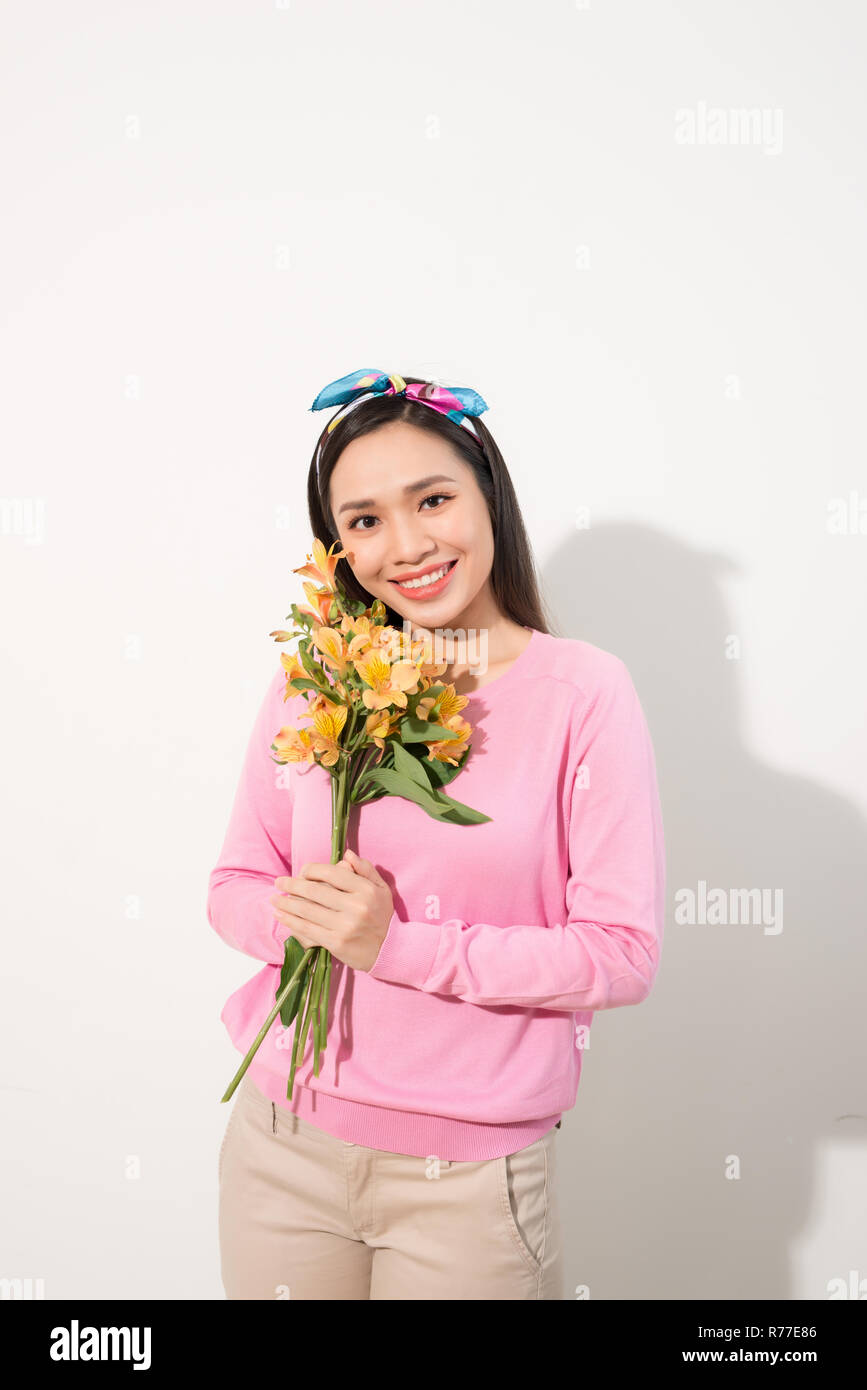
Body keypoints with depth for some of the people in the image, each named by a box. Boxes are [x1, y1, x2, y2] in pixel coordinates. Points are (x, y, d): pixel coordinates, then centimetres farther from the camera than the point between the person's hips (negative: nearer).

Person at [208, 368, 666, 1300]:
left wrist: (400, 944, -19)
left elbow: (623, 953, -13)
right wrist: (305, 914, -17)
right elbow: (233, 888, 5)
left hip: (470, 1174, -3)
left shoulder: (582, 691, -11)